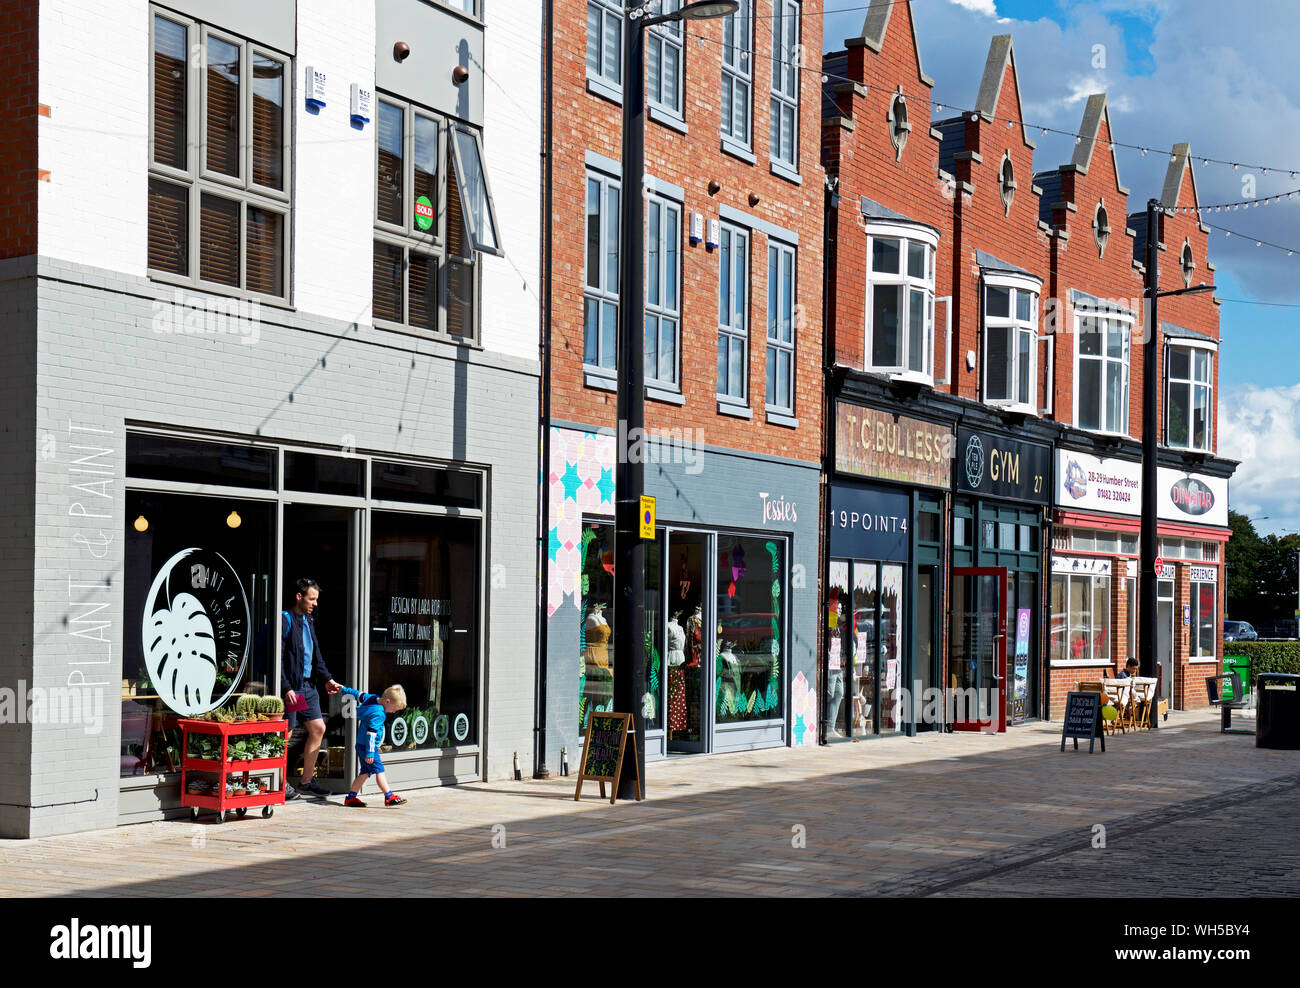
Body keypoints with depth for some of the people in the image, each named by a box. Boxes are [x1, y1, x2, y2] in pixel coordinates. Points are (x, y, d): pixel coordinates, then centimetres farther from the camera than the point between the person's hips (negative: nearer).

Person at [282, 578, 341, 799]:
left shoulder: (309, 622, 16)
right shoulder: (285, 620, -11)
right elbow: (278, 658, -16)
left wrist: (326, 679, 12)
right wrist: (286, 688, -21)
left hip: (309, 687, 9)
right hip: (291, 688, -9)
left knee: (318, 728, 9)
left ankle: (307, 781, 18)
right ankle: (281, 783, 8)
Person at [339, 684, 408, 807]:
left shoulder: (372, 698, 5)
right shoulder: (378, 714, -23)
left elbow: (359, 695, 20)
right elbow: (371, 733, -26)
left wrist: (345, 689, 34)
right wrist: (370, 753, -25)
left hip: (361, 745, 10)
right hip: (366, 746, -10)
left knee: (365, 772, 12)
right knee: (379, 770, -9)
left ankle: (351, 797, 13)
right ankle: (389, 797, -9)